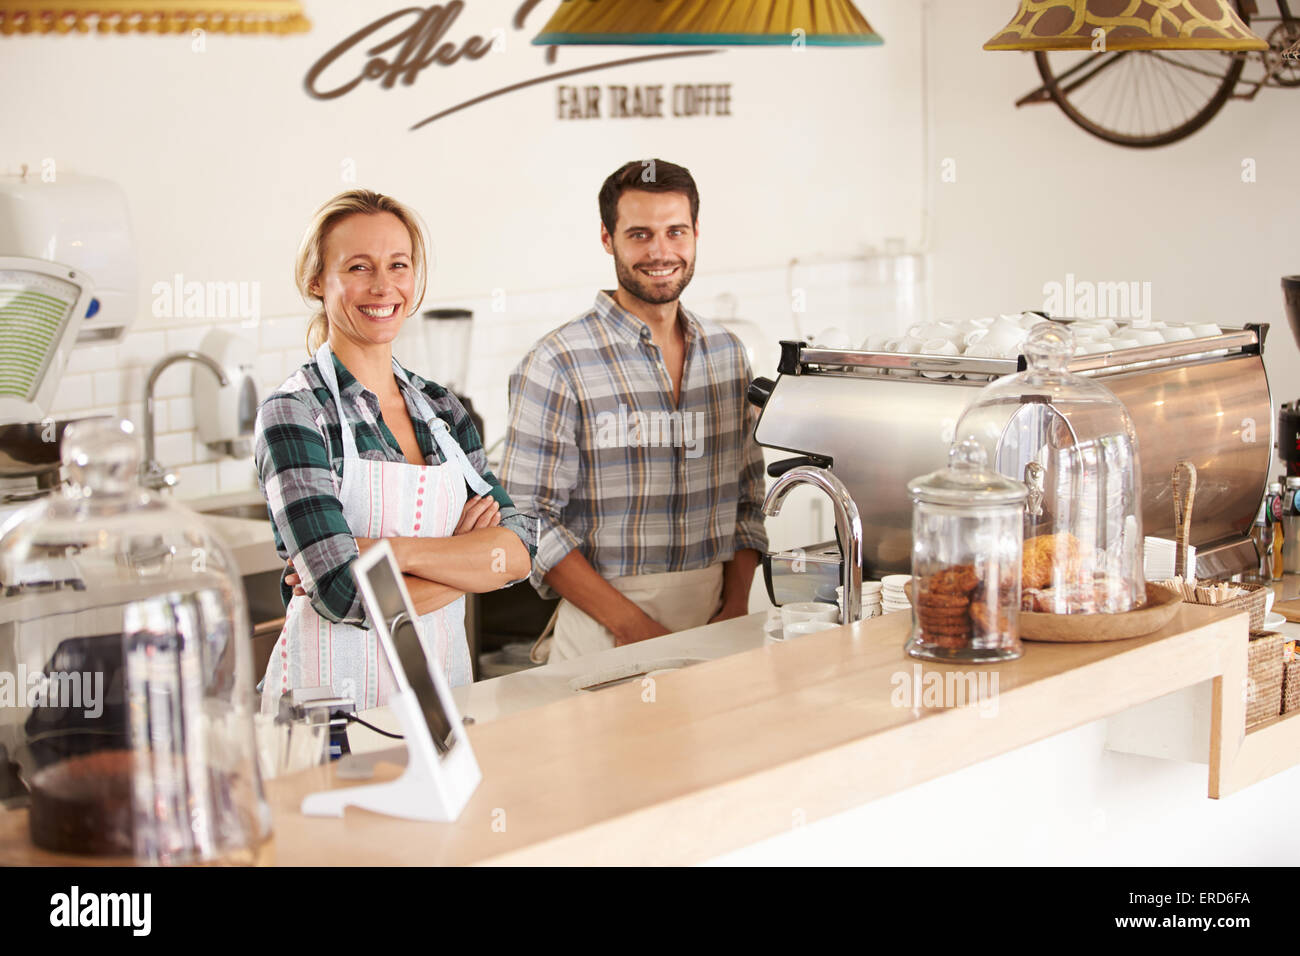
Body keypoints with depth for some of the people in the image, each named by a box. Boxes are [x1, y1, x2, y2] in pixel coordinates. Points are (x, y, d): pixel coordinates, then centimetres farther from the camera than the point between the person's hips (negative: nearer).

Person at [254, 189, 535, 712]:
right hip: (337, 697, -4)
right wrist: (466, 557, -6)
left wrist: (393, 551, -15)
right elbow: (346, 596, -19)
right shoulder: (294, 412, -9)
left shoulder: (440, 407, 10)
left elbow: (520, 549, -2)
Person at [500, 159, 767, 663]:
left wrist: (736, 606, 0)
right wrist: (634, 625, -16)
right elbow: (531, 521, -12)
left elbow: (747, 497, 14)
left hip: (713, 621, 5)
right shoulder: (558, 365, -8)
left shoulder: (727, 353, 10)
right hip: (604, 631, -4)